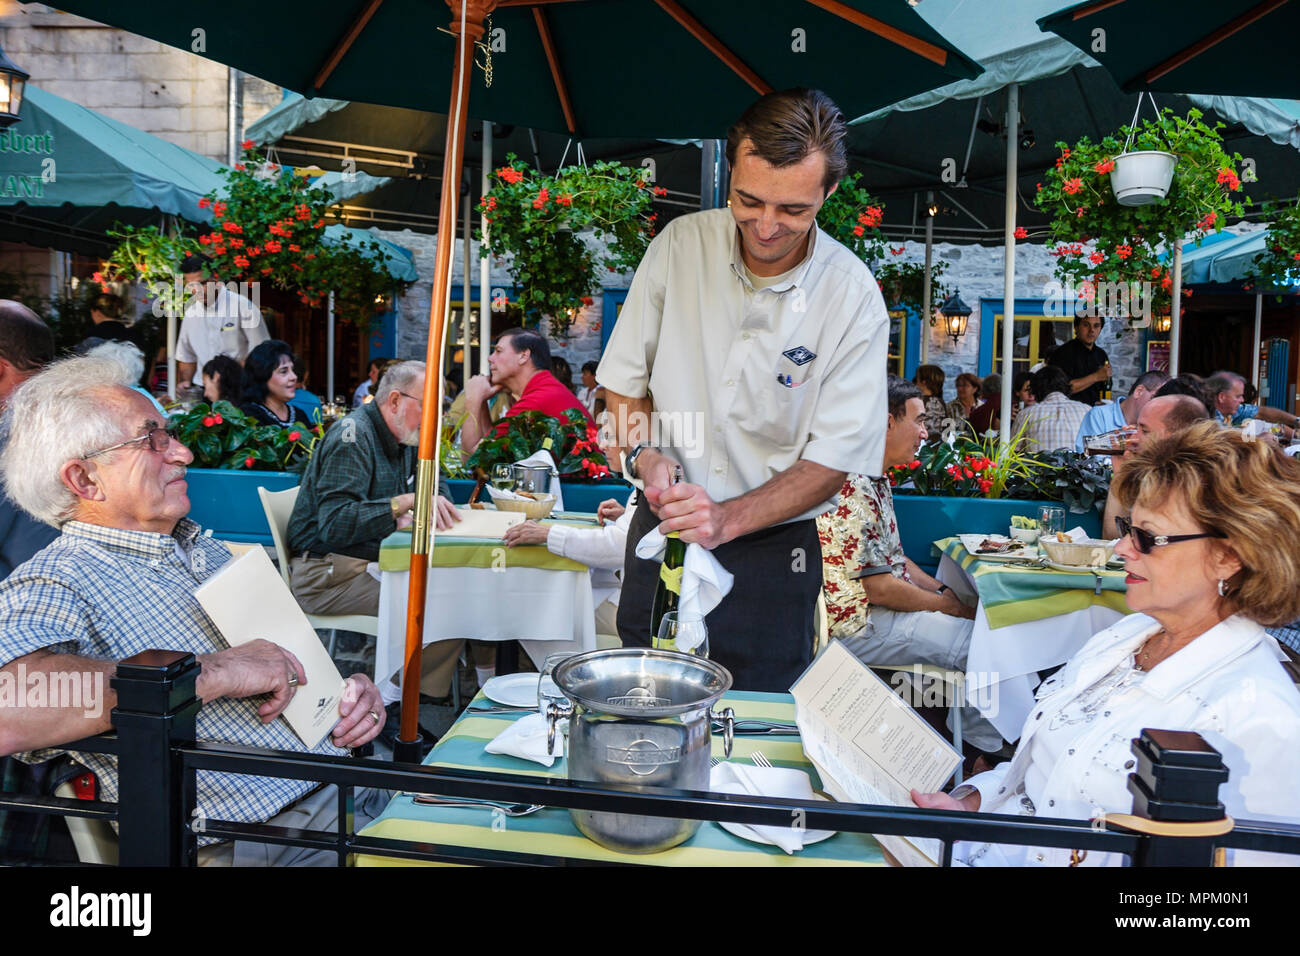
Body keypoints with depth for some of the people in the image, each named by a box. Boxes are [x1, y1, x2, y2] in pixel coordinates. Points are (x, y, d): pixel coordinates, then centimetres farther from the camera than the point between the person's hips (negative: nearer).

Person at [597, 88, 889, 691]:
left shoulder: (853, 299, -13)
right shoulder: (680, 244, -6)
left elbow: (830, 464, -12)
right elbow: (623, 380, 4)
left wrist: (727, 519, -26)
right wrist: (645, 454, -15)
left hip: (770, 552, -2)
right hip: (661, 529, 2)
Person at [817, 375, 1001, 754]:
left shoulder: (877, 481, 13)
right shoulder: (853, 488, -22)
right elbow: (879, 588, -22)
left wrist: (944, 590, 7)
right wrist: (950, 605, -9)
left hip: (883, 610, 11)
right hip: (860, 626, -11)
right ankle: (986, 749, 5)